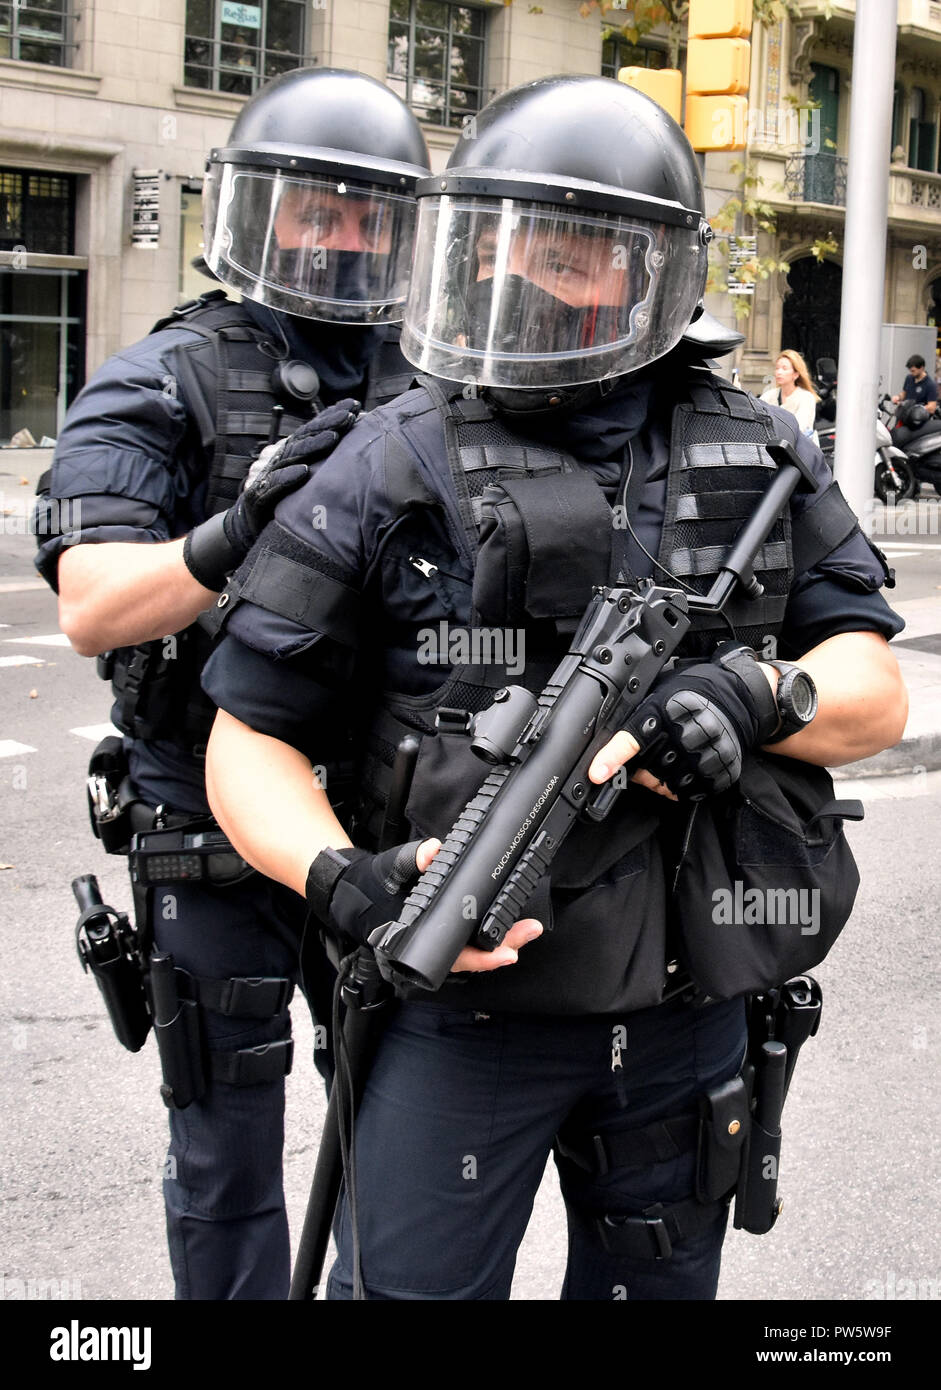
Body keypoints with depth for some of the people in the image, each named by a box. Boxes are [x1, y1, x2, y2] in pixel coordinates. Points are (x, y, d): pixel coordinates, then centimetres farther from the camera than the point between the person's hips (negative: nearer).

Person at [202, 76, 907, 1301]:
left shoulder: (761, 460, 3)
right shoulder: (399, 466, -7)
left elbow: (876, 694, 3)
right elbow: (252, 737, -6)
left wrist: (759, 696, -19)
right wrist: (342, 880, -25)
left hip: (686, 1015, 4)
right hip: (462, 1006, -3)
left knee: (658, 1284, 21)